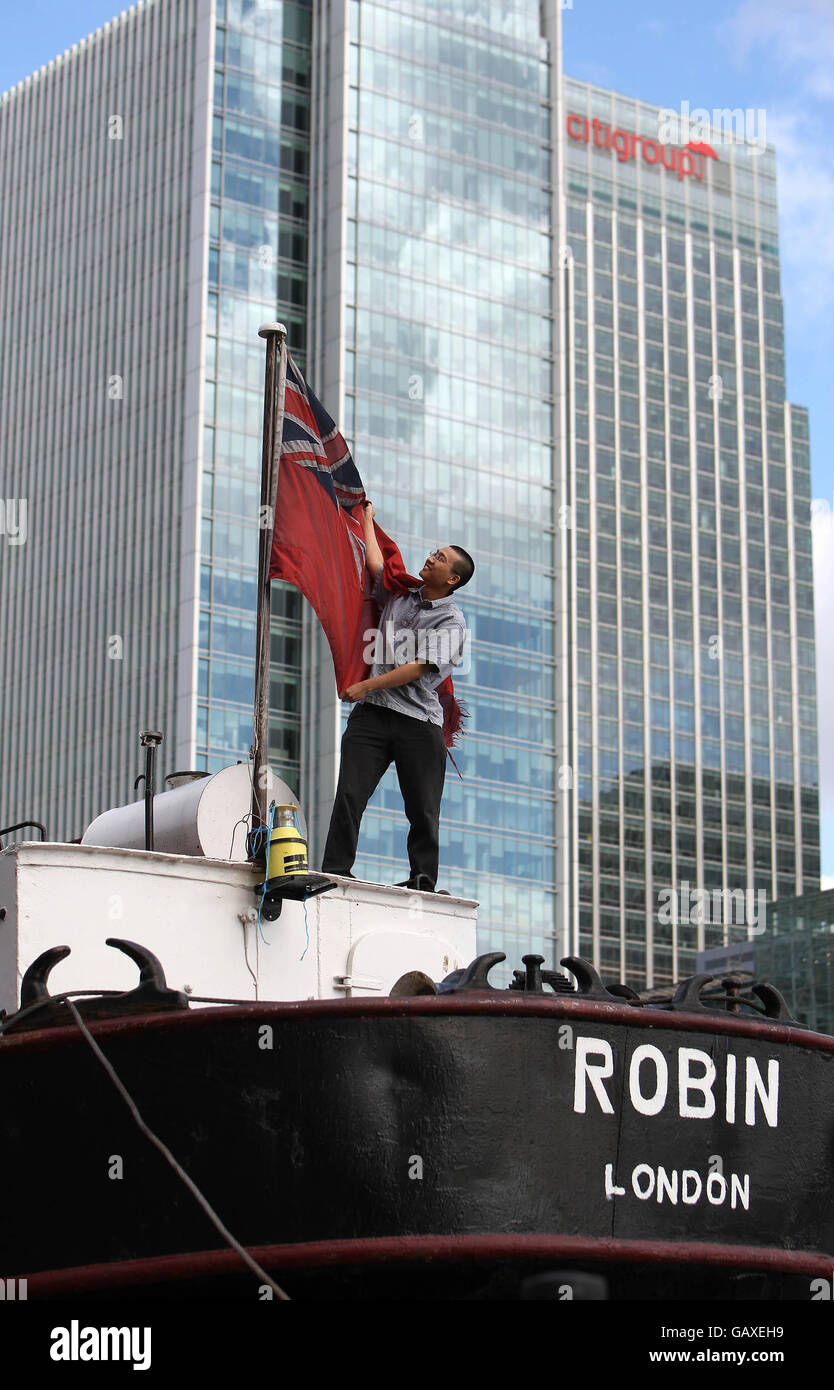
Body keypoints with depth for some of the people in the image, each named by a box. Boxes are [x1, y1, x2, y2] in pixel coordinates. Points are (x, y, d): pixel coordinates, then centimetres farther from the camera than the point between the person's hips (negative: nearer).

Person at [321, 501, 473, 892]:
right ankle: (335, 871, -10)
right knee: (350, 794, -9)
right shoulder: (399, 595, 18)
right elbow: (375, 562, 29)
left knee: (423, 810, -3)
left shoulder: (452, 620, 0)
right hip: (373, 713, 4)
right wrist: (367, 520, 37)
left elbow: (419, 667, -9)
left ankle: (423, 881, 5)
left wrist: (368, 685, -12)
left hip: (418, 718, -4)